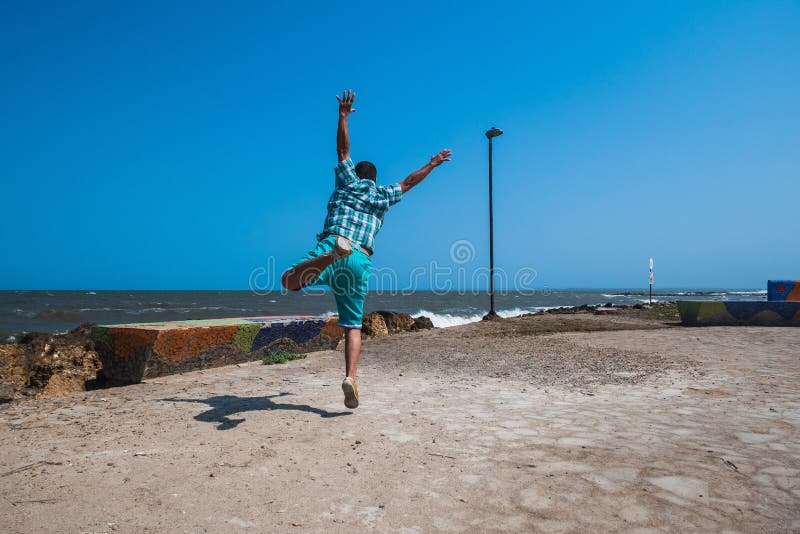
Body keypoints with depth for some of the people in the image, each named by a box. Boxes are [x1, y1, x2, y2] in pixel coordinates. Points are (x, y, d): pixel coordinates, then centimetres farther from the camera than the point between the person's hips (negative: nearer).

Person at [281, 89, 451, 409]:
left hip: (331, 241, -2)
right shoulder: (383, 195, 24)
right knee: (353, 326, 7)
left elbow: (343, 149, 27)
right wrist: (431, 165, 53)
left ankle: (328, 257, -46)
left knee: (290, 281, -21)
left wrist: (343, 116, 31)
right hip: (361, 260, 2)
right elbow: (409, 182, 39)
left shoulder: (347, 180, 19)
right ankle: (350, 377, -10)